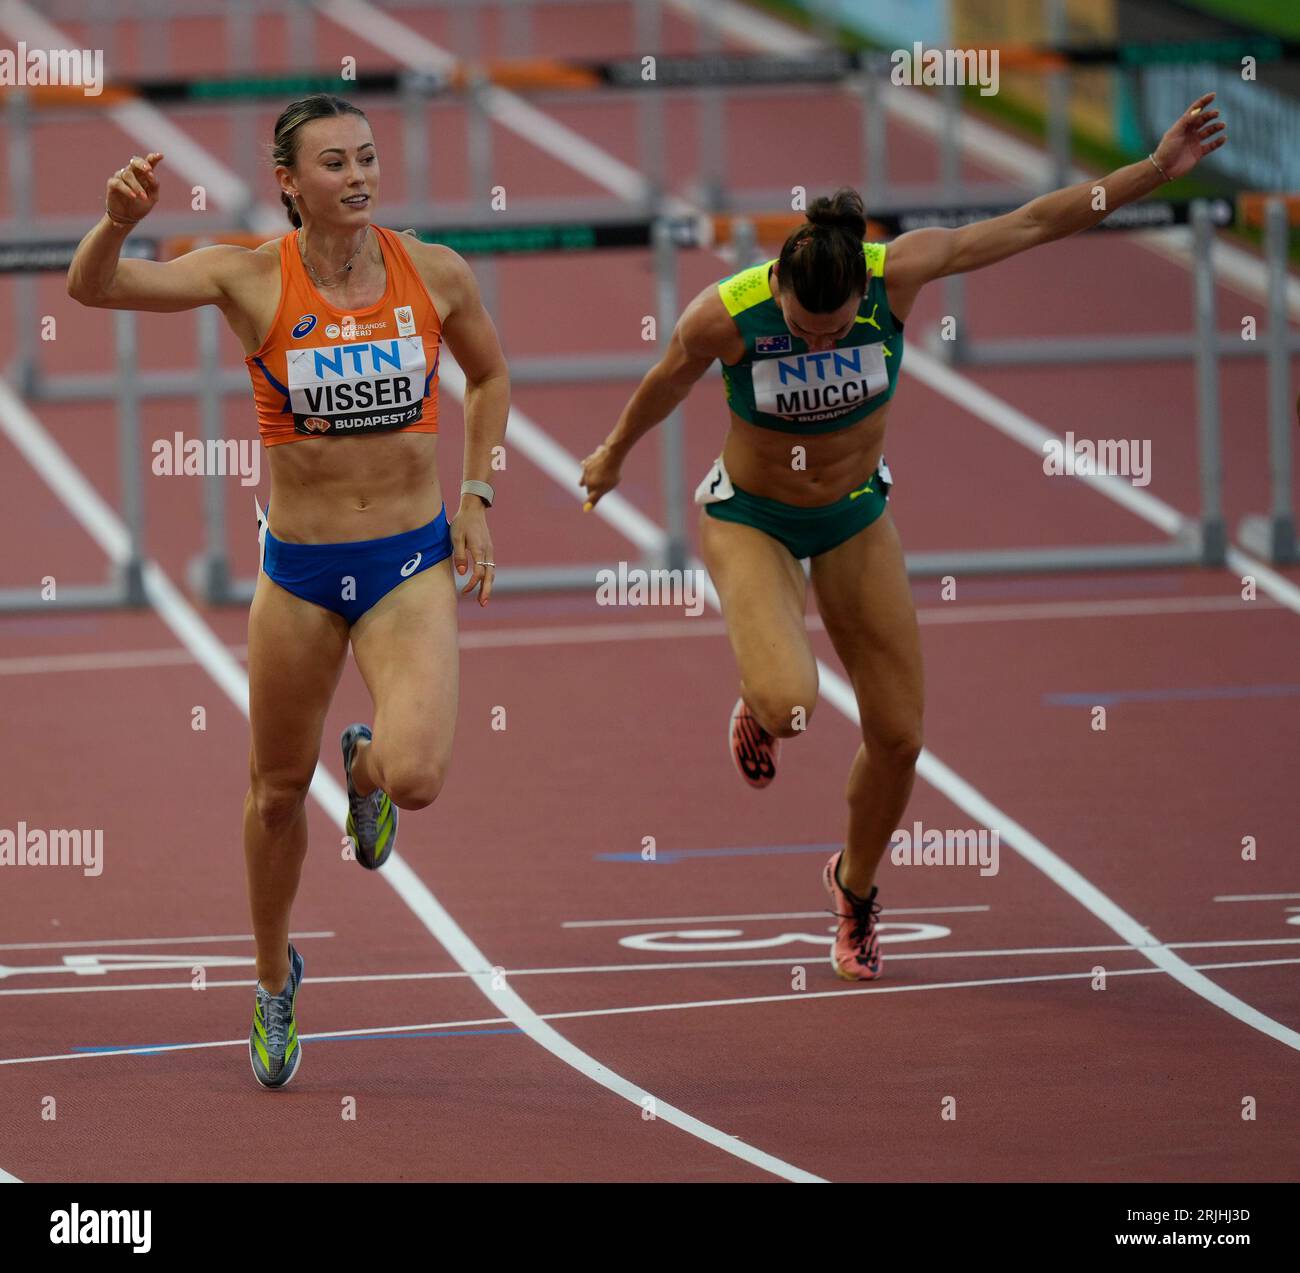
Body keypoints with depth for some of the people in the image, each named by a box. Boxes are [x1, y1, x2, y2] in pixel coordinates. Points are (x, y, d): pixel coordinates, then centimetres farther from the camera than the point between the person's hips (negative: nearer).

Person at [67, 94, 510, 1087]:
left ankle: (368, 766, 18)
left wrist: (476, 497, 5)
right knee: (279, 790, 13)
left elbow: (490, 375, 13)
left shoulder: (436, 274, -7)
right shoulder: (252, 279, -11)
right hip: (299, 568, 0)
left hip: (413, 564, 0)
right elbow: (93, 289, -21)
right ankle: (275, 977, 39)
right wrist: (119, 221, -42)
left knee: (417, 778, -22)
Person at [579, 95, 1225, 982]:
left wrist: (1157, 170, -21)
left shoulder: (898, 275, -26)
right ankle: (760, 707, 13)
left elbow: (1036, 223, -18)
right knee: (791, 703, -29)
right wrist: (612, 459, 13)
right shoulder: (723, 318, -30)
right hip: (751, 519, -3)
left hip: (857, 516, 3)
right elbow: (667, 386, -7)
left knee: (898, 736, 4)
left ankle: (857, 887, 35)